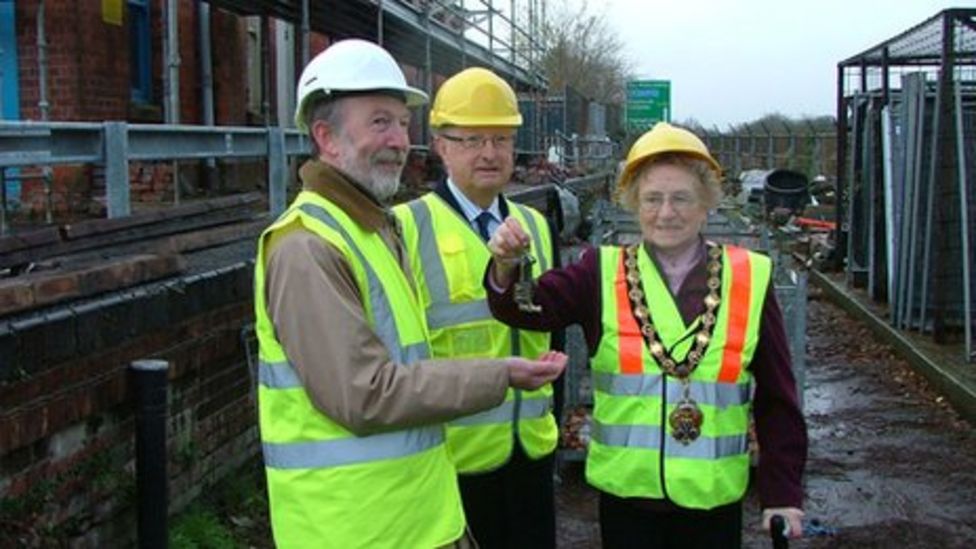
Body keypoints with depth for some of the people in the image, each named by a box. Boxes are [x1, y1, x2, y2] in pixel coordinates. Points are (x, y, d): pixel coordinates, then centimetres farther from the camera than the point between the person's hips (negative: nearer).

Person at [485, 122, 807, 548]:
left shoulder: (749, 279, -1)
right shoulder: (603, 273, 1)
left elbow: (777, 399, 2)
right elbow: (534, 305, -15)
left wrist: (783, 493, -1)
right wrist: (507, 268, -36)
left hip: (713, 498, 0)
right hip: (625, 492, 0)